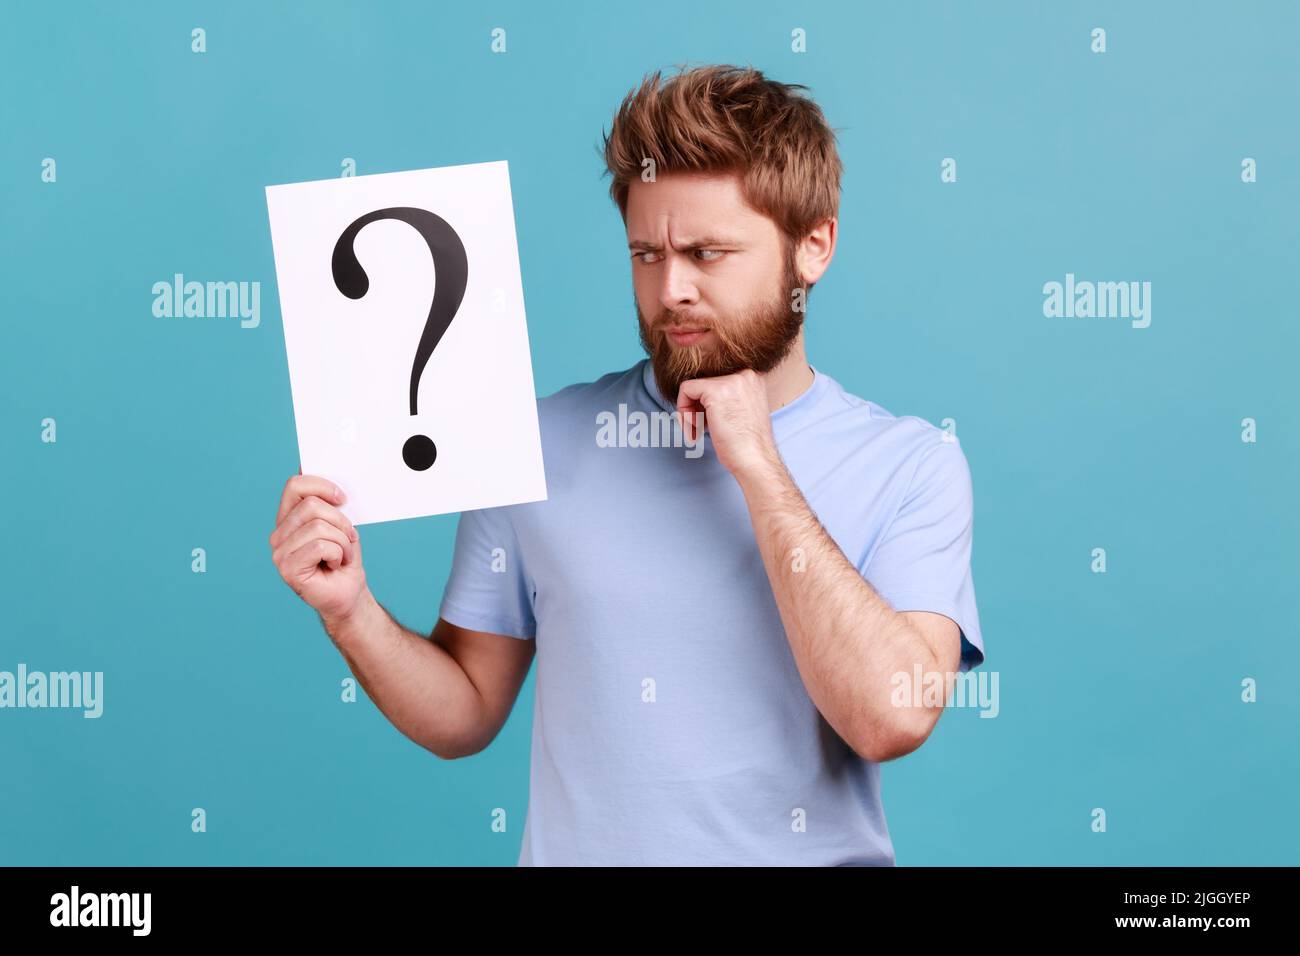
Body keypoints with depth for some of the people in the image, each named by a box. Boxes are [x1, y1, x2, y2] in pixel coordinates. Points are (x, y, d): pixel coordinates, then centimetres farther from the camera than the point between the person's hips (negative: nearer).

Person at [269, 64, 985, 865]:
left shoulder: (911, 464, -4)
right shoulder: (542, 443, 0)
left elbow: (892, 718, -17)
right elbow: (465, 716, 6)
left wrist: (759, 468, -15)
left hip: (811, 850, -1)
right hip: (576, 845, 1)